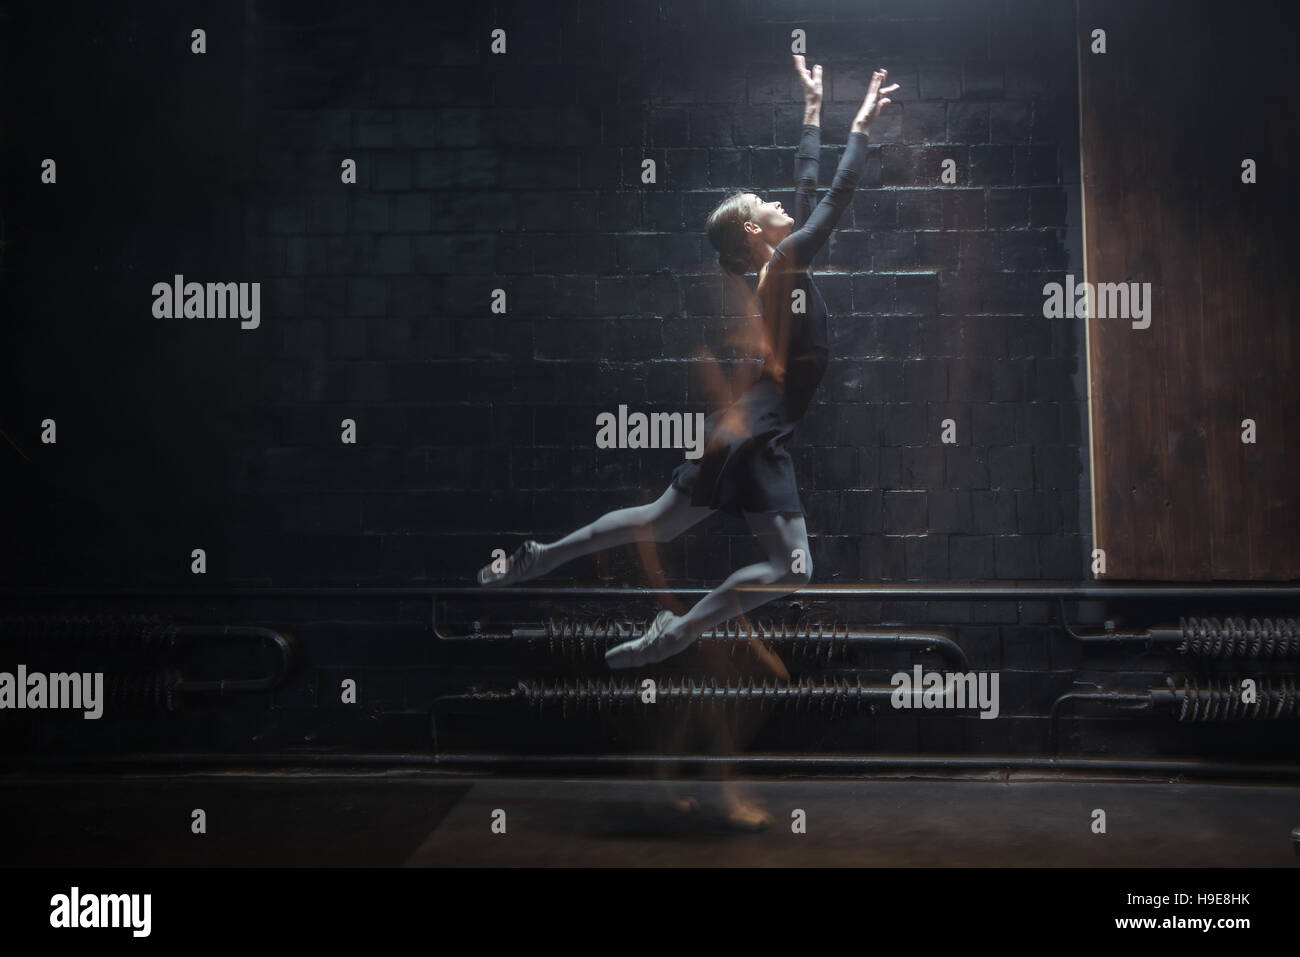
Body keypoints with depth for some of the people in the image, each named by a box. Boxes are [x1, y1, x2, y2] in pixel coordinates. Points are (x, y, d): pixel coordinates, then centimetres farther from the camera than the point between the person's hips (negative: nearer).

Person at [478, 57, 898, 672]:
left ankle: (541, 558, 26)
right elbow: (838, 196, -14)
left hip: (738, 428, 9)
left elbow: (808, 185, 18)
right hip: (756, 438, -9)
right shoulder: (786, 260, -11)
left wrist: (814, 109, 22)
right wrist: (862, 124, -6)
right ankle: (675, 635, -12)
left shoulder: (781, 262, 10)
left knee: (660, 522, 22)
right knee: (791, 569, -13)